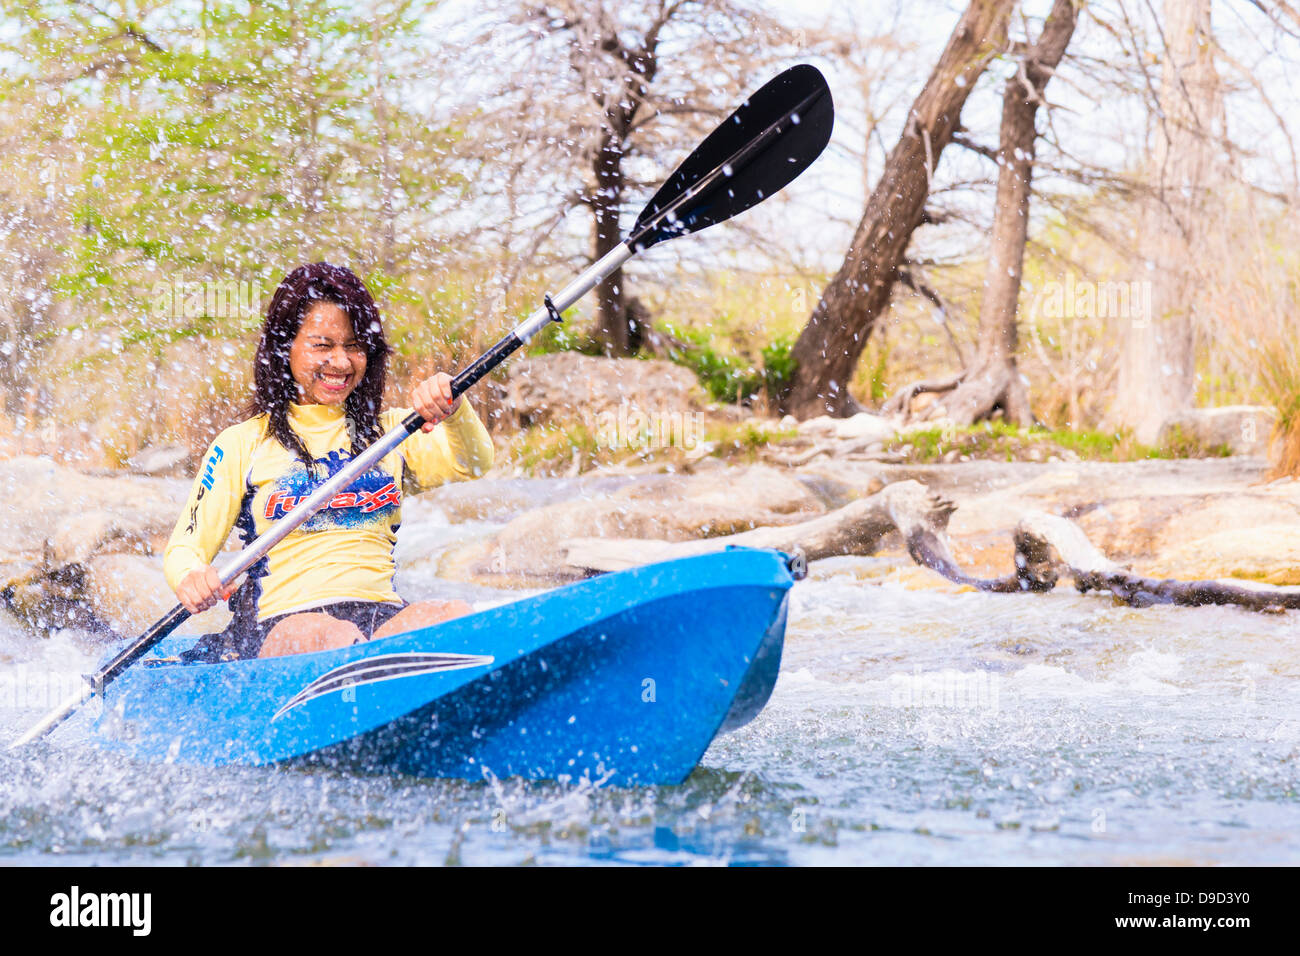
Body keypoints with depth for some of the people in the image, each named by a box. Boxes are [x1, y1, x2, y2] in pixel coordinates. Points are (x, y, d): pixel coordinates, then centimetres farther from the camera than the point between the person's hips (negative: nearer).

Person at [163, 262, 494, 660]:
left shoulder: (392, 430, 20)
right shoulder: (242, 444, 12)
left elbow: (473, 464, 1)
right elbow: (184, 547, 8)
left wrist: (453, 411, -22)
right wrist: (190, 579, -18)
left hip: (384, 616, 2)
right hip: (280, 622, -2)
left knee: (455, 617, -33)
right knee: (336, 639, -38)